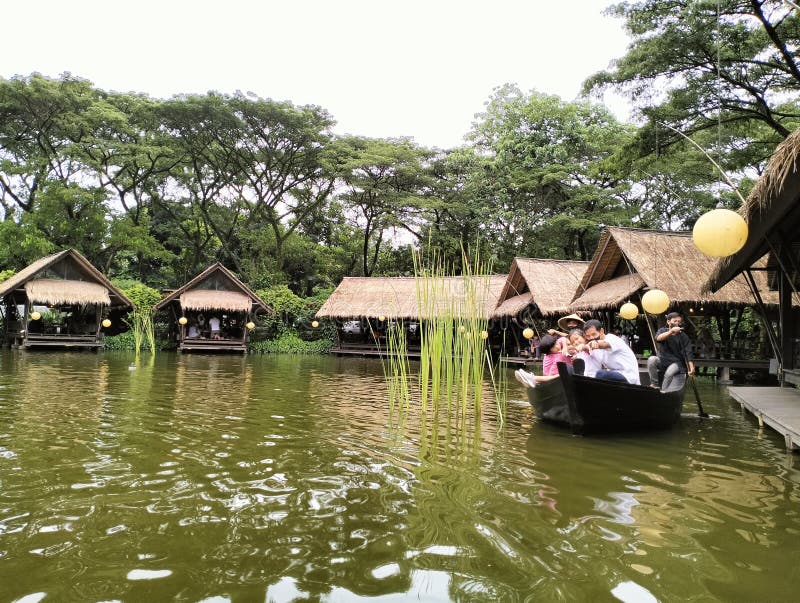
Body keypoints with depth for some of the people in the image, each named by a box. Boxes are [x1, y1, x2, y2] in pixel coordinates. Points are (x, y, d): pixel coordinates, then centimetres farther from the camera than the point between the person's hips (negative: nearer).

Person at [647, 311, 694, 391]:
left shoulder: (683, 337, -1)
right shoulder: (663, 330, 3)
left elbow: (688, 353, -10)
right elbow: (658, 338, -22)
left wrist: (691, 367, -24)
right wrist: (671, 331, -39)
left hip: (676, 362, -2)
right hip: (663, 360, 2)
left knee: (669, 373, -31)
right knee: (651, 359, -27)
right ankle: (654, 384, -16)